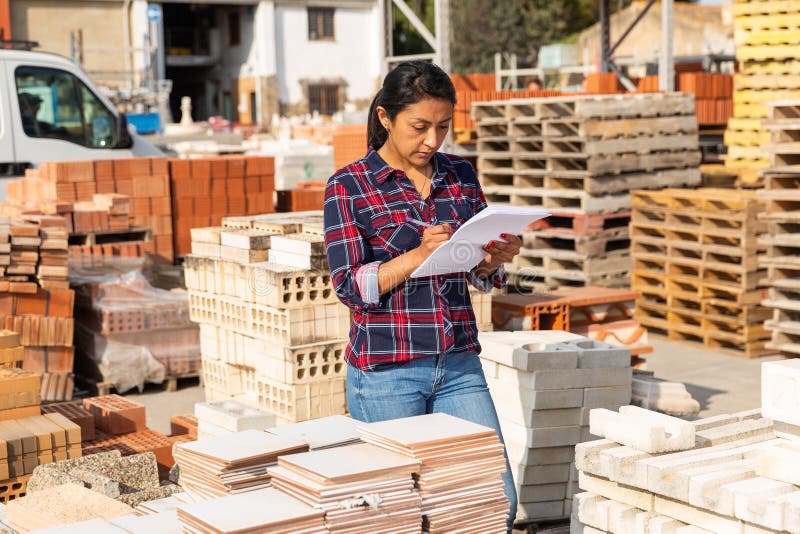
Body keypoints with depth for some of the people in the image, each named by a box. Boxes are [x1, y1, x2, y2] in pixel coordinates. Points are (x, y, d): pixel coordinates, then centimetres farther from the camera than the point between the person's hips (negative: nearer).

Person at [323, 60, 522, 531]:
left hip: (459, 367, 4)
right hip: (386, 372, -4)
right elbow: (350, 286, -9)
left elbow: (482, 276, 13)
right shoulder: (349, 187, -4)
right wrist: (417, 255, -23)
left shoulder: (461, 176, 9)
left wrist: (497, 257, -10)